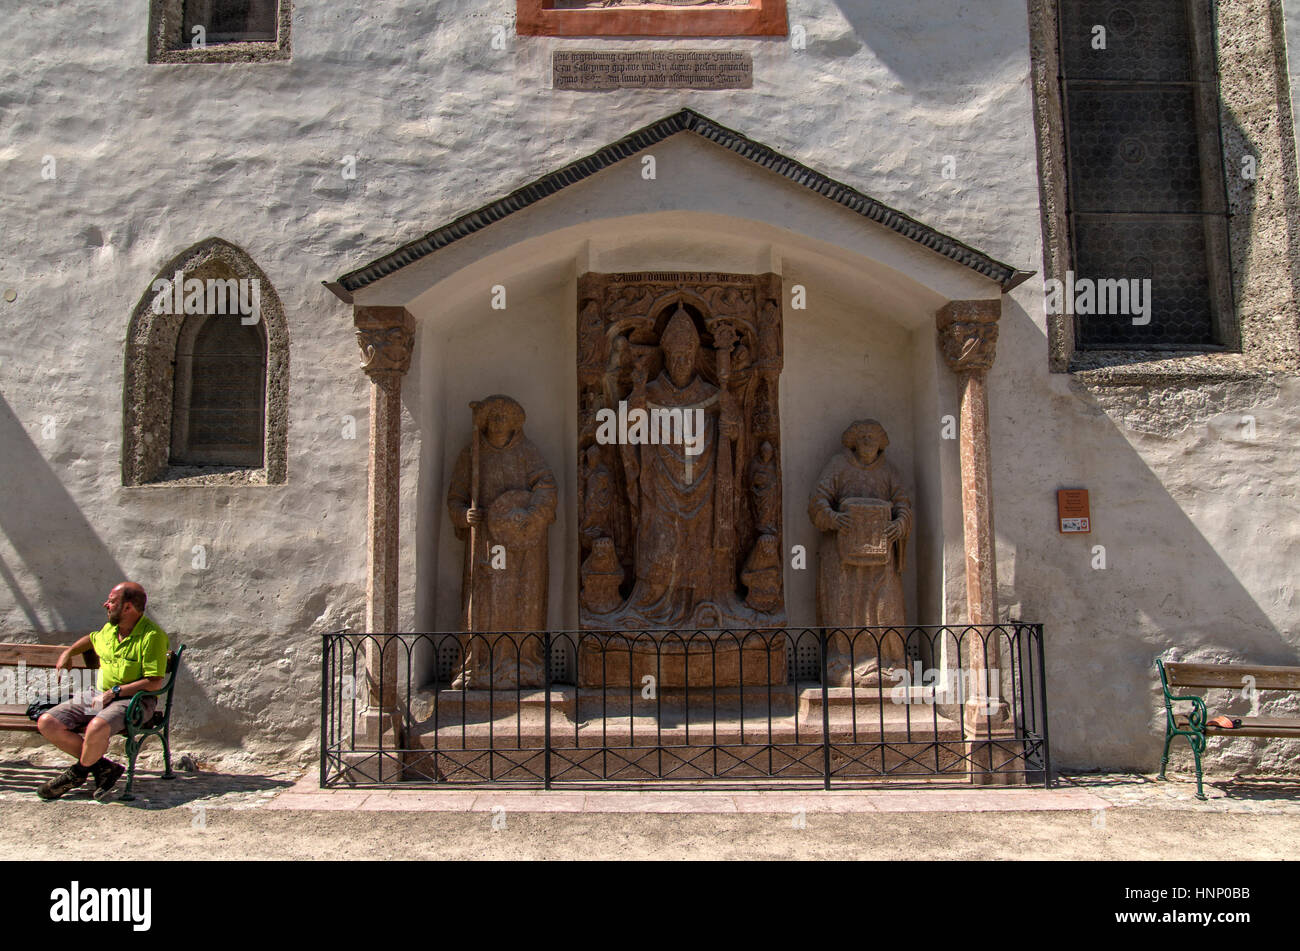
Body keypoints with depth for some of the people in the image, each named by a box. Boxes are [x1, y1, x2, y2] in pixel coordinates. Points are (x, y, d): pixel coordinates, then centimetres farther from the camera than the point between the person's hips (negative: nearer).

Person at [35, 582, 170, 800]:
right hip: (100, 695, 8)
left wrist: (116, 691, -20)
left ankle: (80, 771, -2)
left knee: (96, 729, -37)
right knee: (47, 723, -8)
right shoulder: (109, 629, 11)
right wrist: (68, 652, 26)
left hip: (135, 700, -8)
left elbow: (155, 682, -20)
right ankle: (103, 767, -6)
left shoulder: (152, 635, -15)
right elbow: (92, 639, 39)